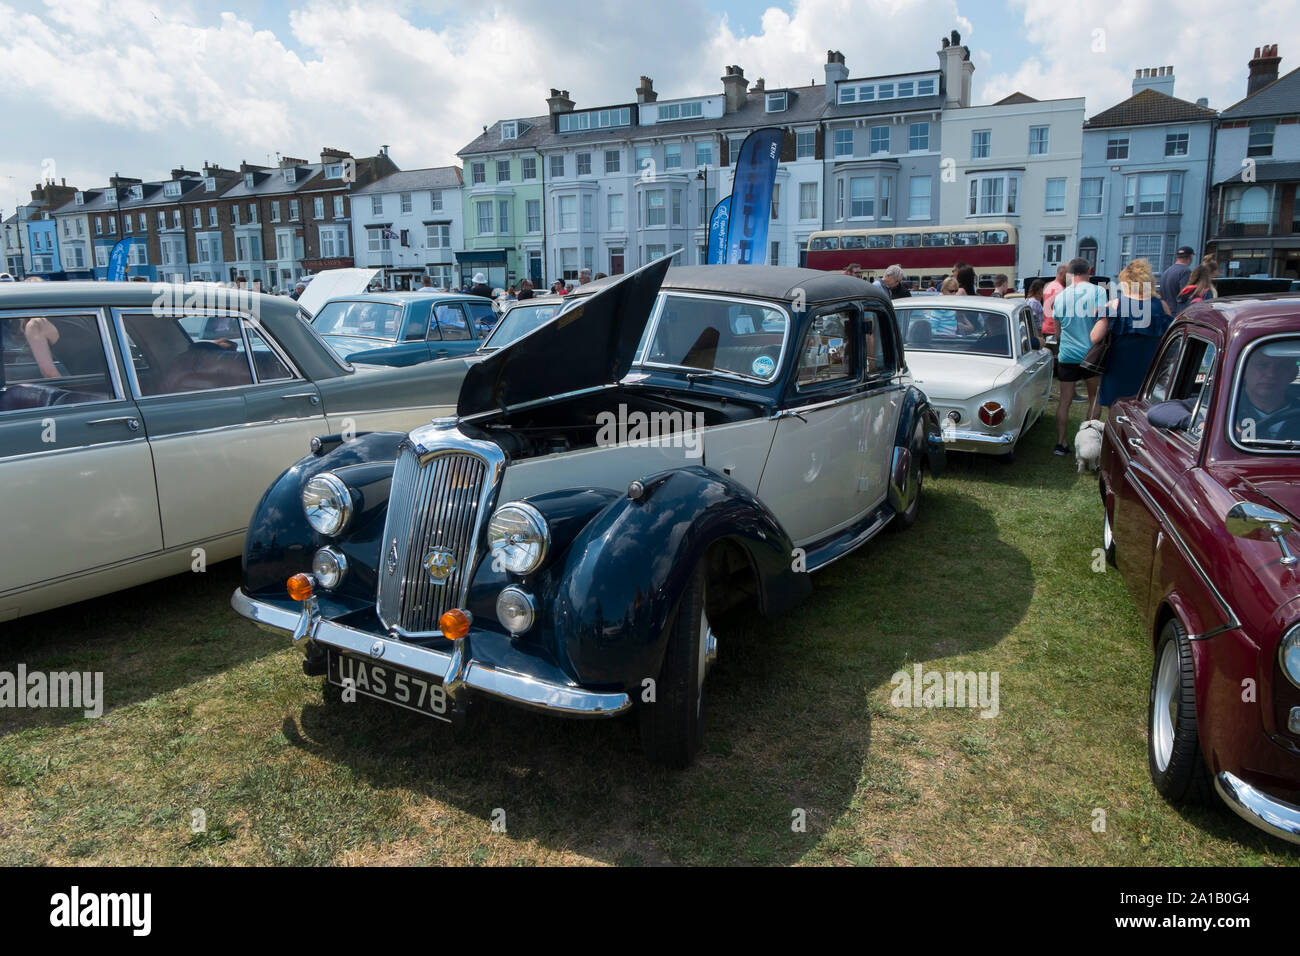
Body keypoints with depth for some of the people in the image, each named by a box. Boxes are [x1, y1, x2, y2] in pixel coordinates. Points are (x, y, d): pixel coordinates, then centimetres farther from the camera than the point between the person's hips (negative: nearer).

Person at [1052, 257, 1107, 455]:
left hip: (1067, 355, 2)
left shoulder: (1060, 297, 5)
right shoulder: (1097, 292, -5)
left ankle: (1060, 443, 3)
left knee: (1064, 400, 5)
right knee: (1094, 397, 14)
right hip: (1090, 353, -2)